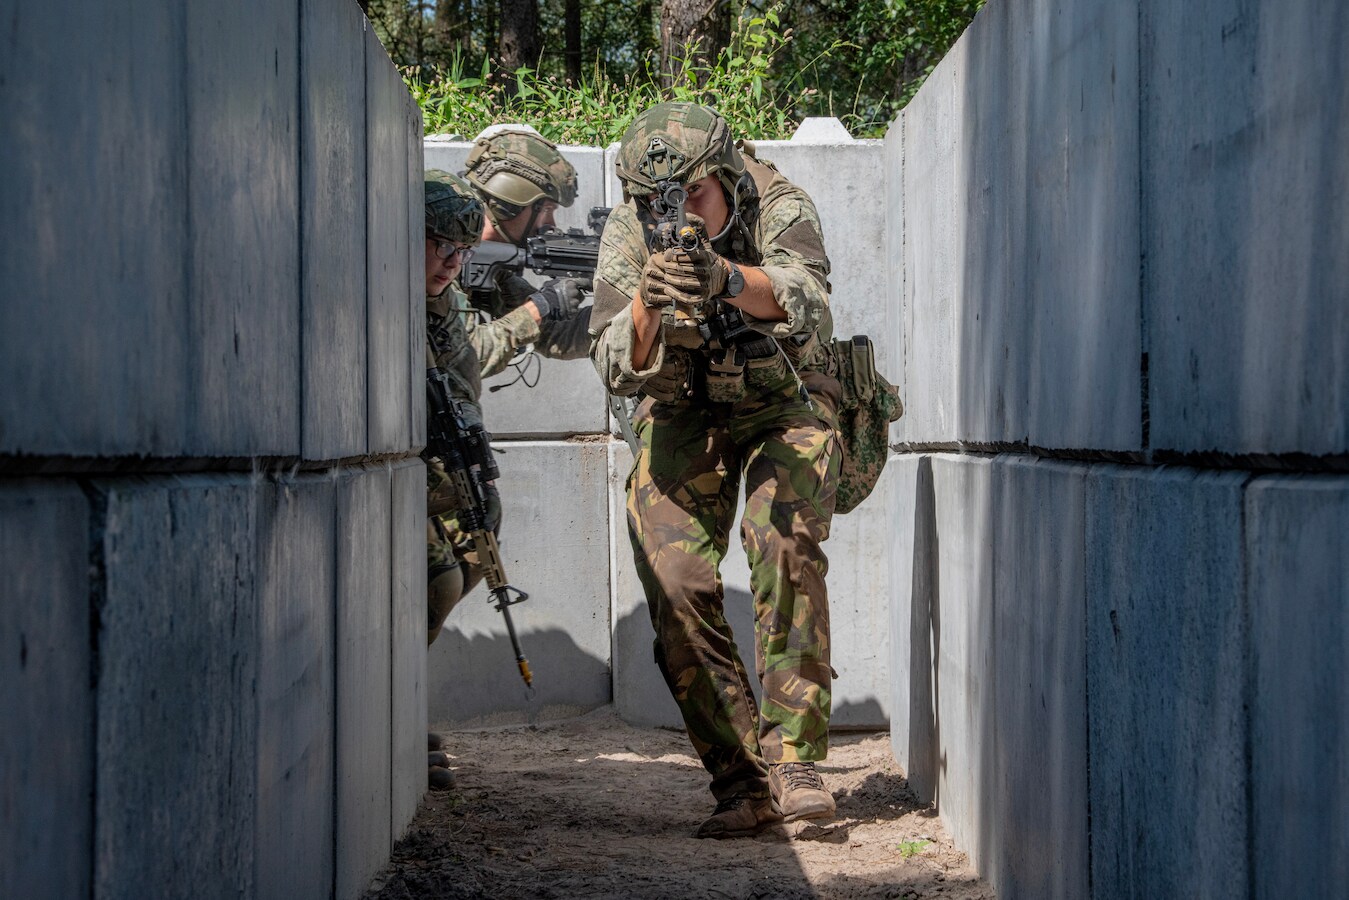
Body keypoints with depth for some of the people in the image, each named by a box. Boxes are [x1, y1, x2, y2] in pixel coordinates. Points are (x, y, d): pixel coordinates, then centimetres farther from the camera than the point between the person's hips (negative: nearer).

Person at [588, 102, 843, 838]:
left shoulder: (778, 206, -22)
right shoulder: (627, 234, -15)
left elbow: (804, 301, -42)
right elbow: (618, 370, -19)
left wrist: (724, 278, -61)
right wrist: (647, 306, -40)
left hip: (784, 404, -2)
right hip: (683, 414, 3)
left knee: (784, 543, -27)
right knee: (676, 583, -13)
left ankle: (794, 757, -23)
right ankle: (742, 782, -6)